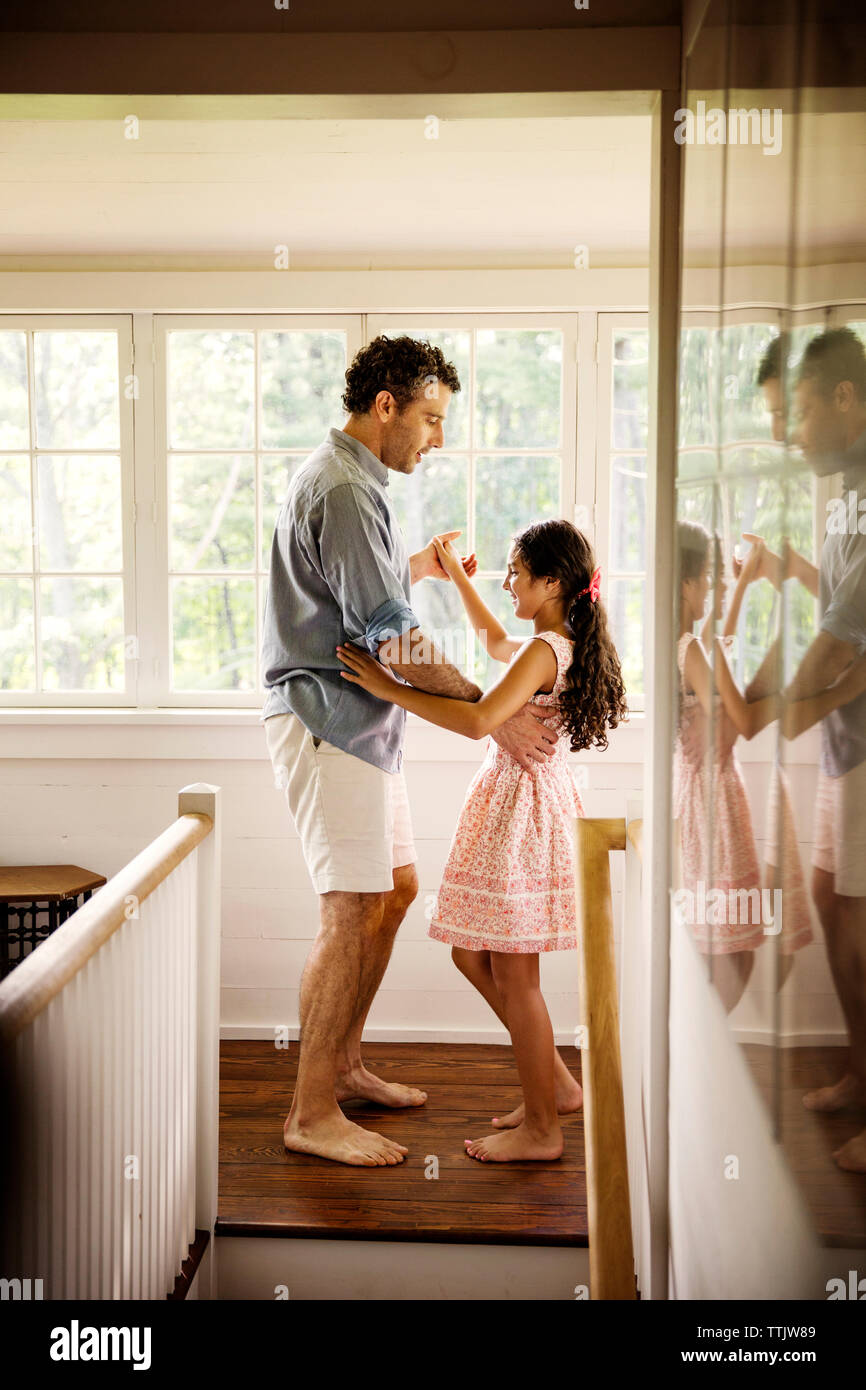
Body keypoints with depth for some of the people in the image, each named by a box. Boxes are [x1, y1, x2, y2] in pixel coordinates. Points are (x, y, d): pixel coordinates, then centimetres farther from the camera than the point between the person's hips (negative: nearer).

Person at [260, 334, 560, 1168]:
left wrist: (423, 566, 23)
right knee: (352, 911, -10)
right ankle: (312, 1114, -1)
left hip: (359, 722, 11)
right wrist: (490, 710, -19)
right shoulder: (343, 491, -17)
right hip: (326, 720, -11)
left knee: (395, 887, 15)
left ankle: (342, 1064, 27)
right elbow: (391, 636, -22)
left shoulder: (353, 480, 18)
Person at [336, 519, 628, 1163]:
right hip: (511, 801, 10)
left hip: (523, 811, -10)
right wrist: (456, 573, 36)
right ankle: (556, 1083, 26)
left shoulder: (545, 651, -19)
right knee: (473, 954, 17)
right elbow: (495, 641, 34)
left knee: (513, 974, 0)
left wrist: (390, 688, -28)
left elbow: (479, 720, -33)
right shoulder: (552, 646, 11)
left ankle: (541, 1128, 12)